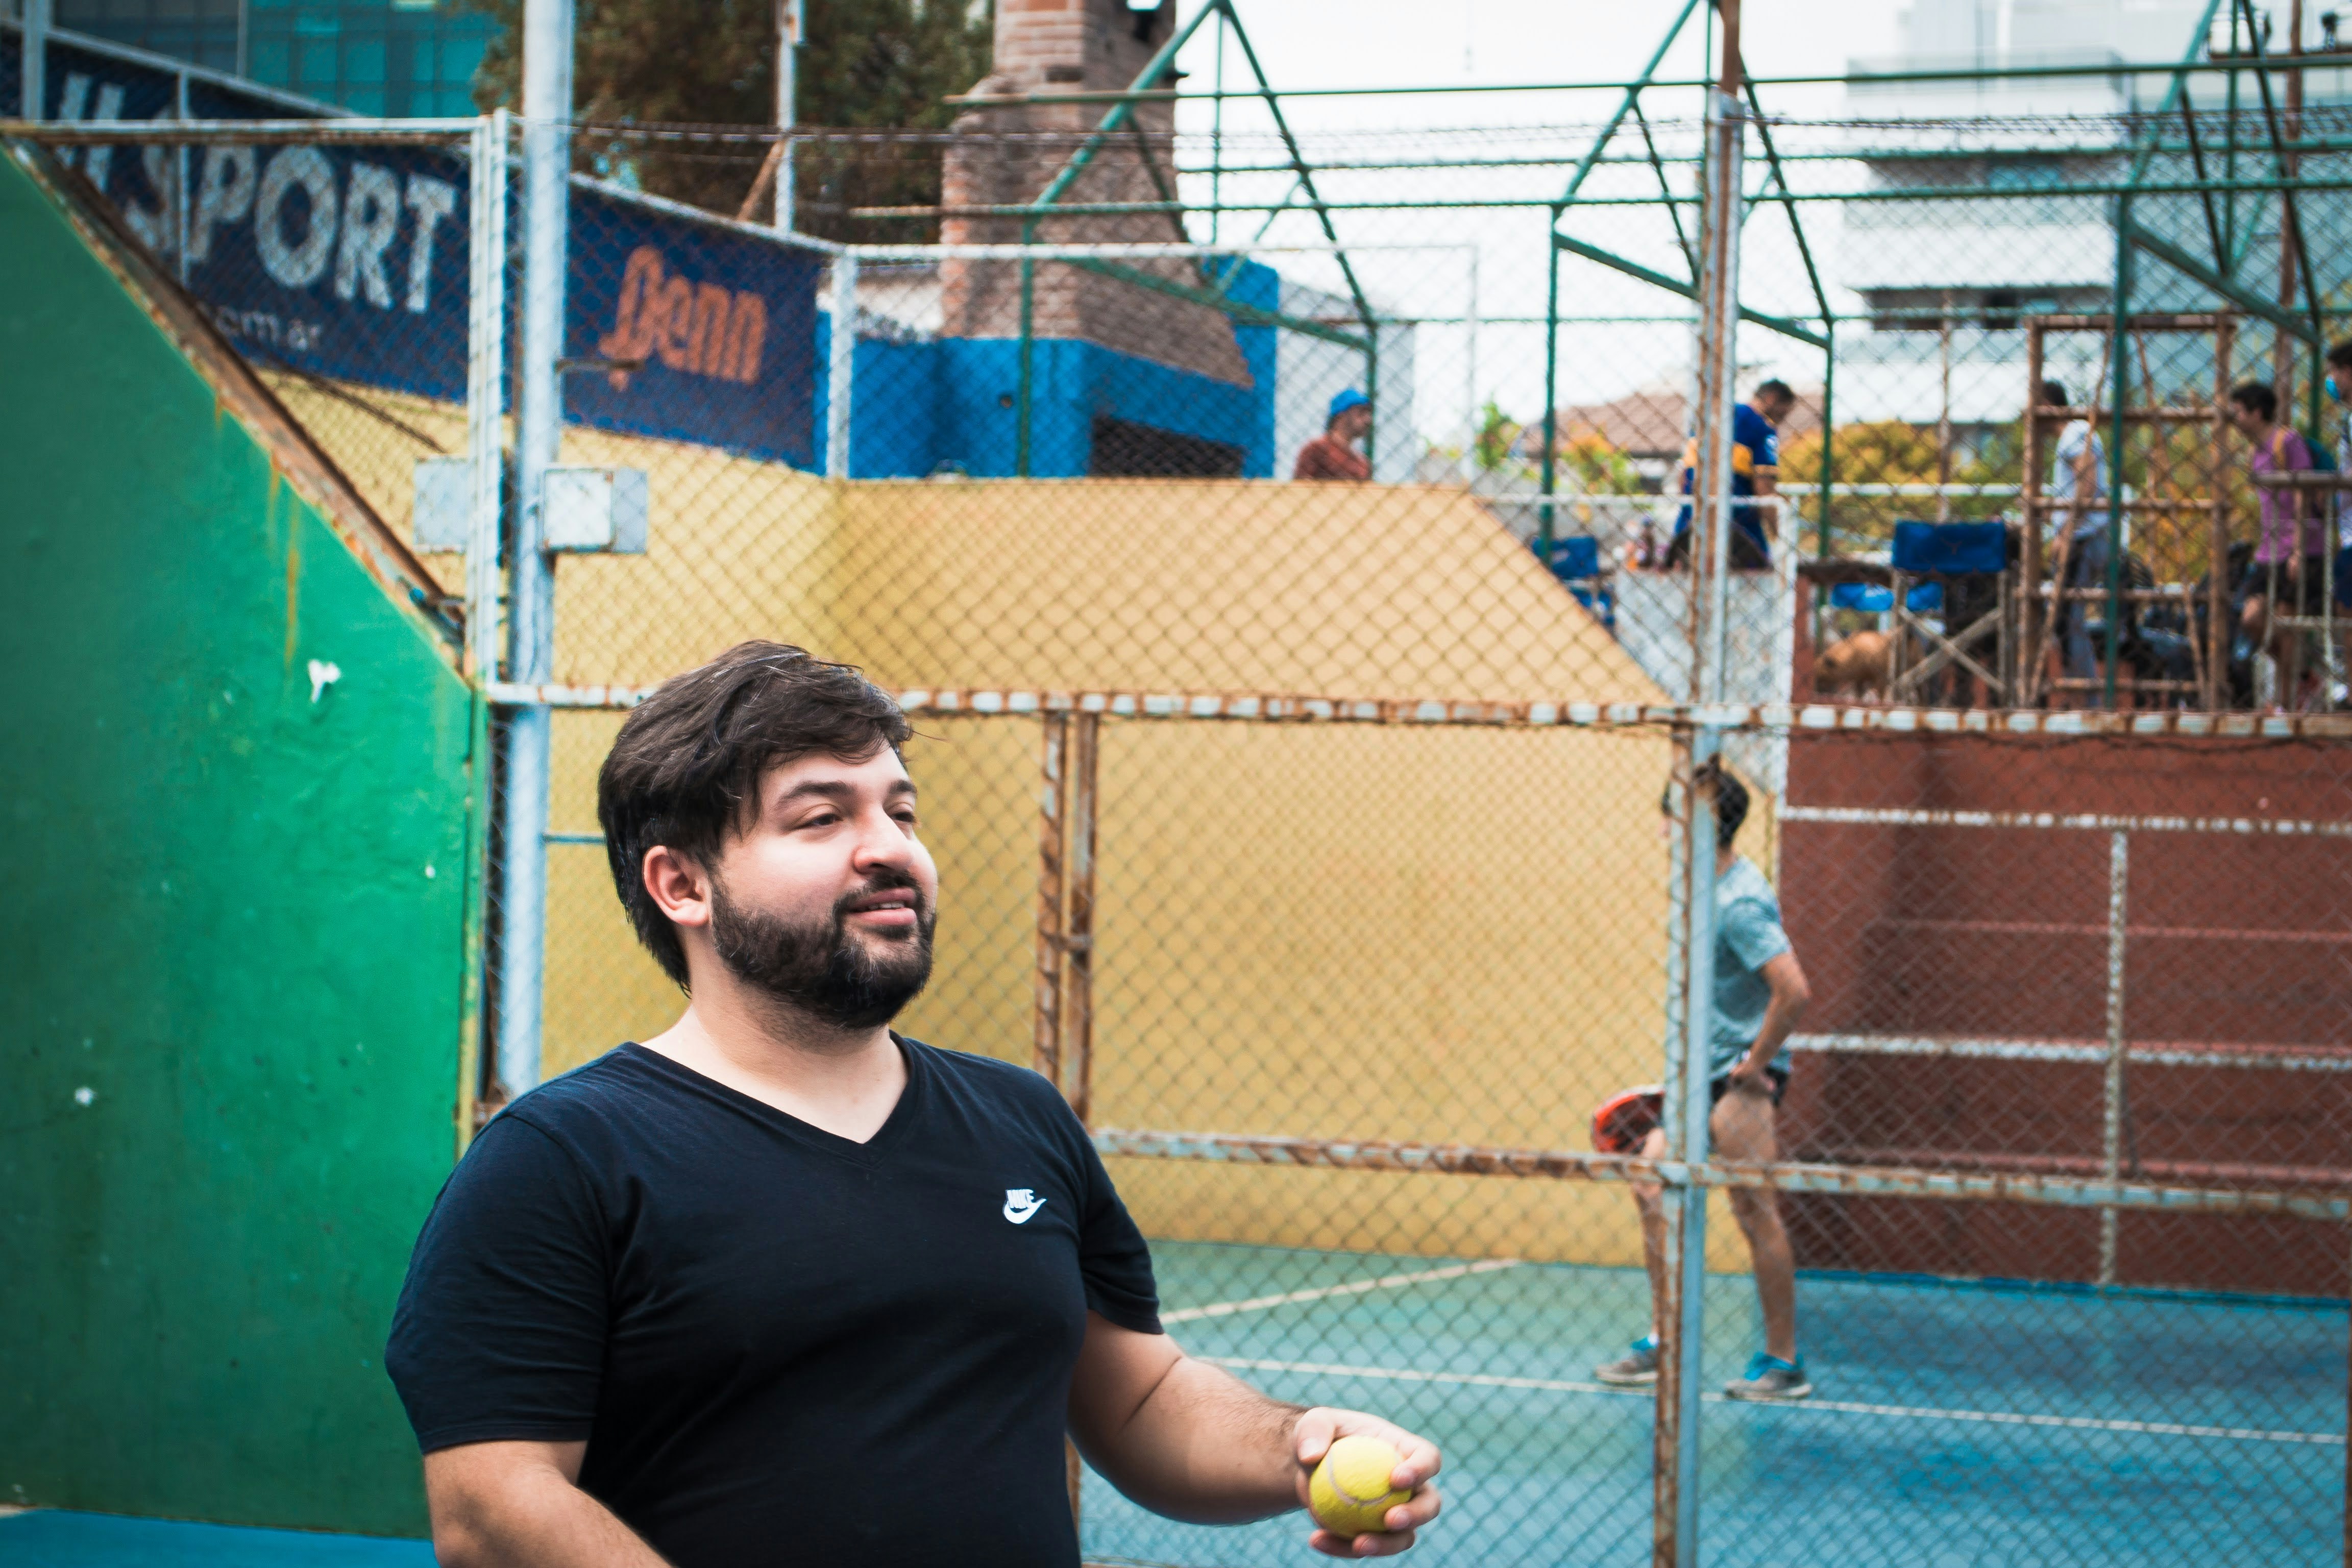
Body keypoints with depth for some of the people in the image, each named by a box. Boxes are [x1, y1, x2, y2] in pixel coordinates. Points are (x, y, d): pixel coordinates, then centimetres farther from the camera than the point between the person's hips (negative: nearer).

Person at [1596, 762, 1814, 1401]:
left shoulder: (1740, 904, -20)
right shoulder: (1714, 887, 11)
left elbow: (1794, 991, -28)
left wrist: (1755, 1063, -19)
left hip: (1742, 1080, -10)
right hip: (1705, 1072, 10)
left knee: (1755, 1213, -5)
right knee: (1652, 1184, 9)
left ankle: (1784, 1363, 3)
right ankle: (1660, 1342, 15)